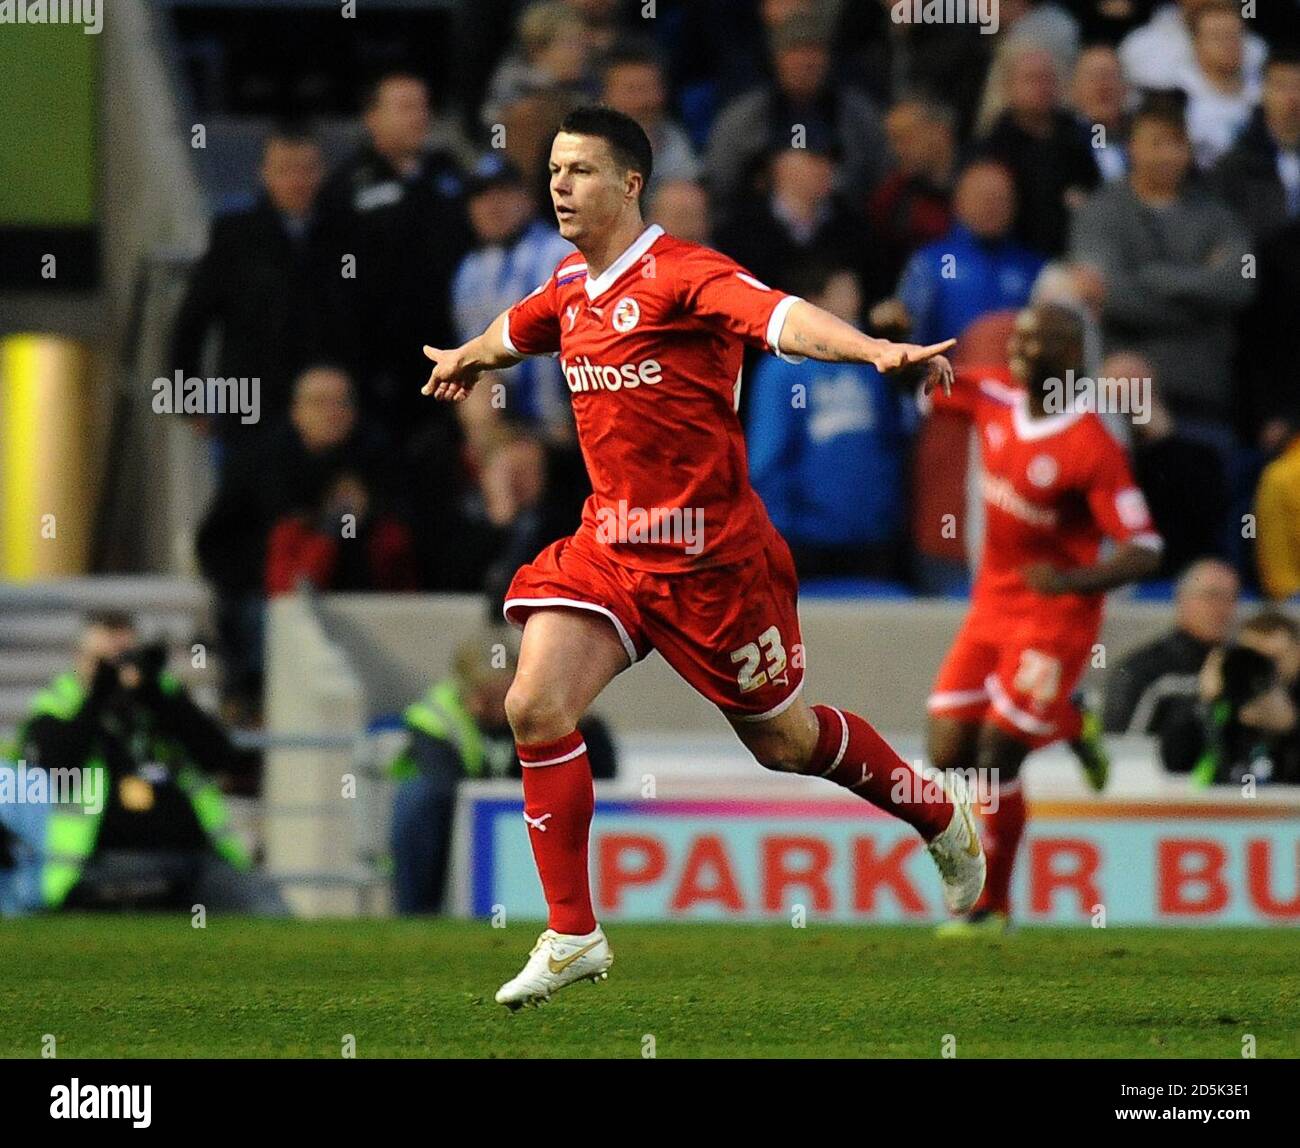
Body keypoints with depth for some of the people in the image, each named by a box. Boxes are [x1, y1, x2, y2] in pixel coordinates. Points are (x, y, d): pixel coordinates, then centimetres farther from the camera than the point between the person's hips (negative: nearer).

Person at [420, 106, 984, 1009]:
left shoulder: (681, 275, -17)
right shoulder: (570, 288, 7)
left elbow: (781, 317, -36)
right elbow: (513, 331, 32)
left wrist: (879, 351, -53)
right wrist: (464, 359, 53)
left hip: (710, 554, -6)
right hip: (609, 545, 6)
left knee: (780, 740, 7)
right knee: (536, 710, -11)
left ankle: (943, 817, 35)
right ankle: (572, 939, -1)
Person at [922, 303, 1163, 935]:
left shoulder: (1092, 449, -21)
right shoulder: (996, 398, -2)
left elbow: (1145, 551, -21)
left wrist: (1079, 579, -38)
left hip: (1056, 612, -7)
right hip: (992, 602, 7)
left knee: (996, 757, -10)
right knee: (948, 752, 4)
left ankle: (991, 906, 7)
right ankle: (1068, 725, 33)